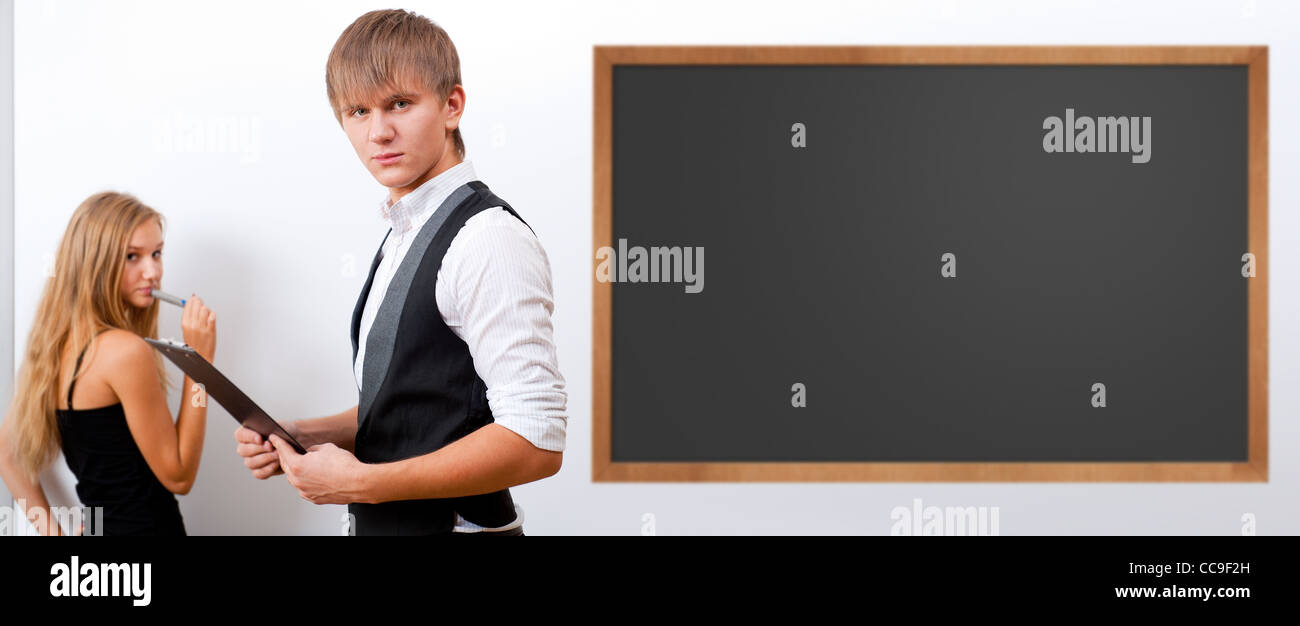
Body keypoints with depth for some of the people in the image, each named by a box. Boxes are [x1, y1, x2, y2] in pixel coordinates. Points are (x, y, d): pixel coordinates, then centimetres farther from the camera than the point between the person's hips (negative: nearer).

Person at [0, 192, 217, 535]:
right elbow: (178, 476, -15)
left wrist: (51, 529, 10)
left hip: (96, 525, 8)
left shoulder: (59, 343, 5)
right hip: (142, 525, -8)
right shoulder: (127, 352, -20)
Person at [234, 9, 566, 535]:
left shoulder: (489, 239, -19)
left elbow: (535, 442, -25)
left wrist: (360, 482, -21)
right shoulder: (403, 237, 8)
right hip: (382, 525, 8)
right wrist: (304, 438, 0)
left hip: (456, 523, -8)